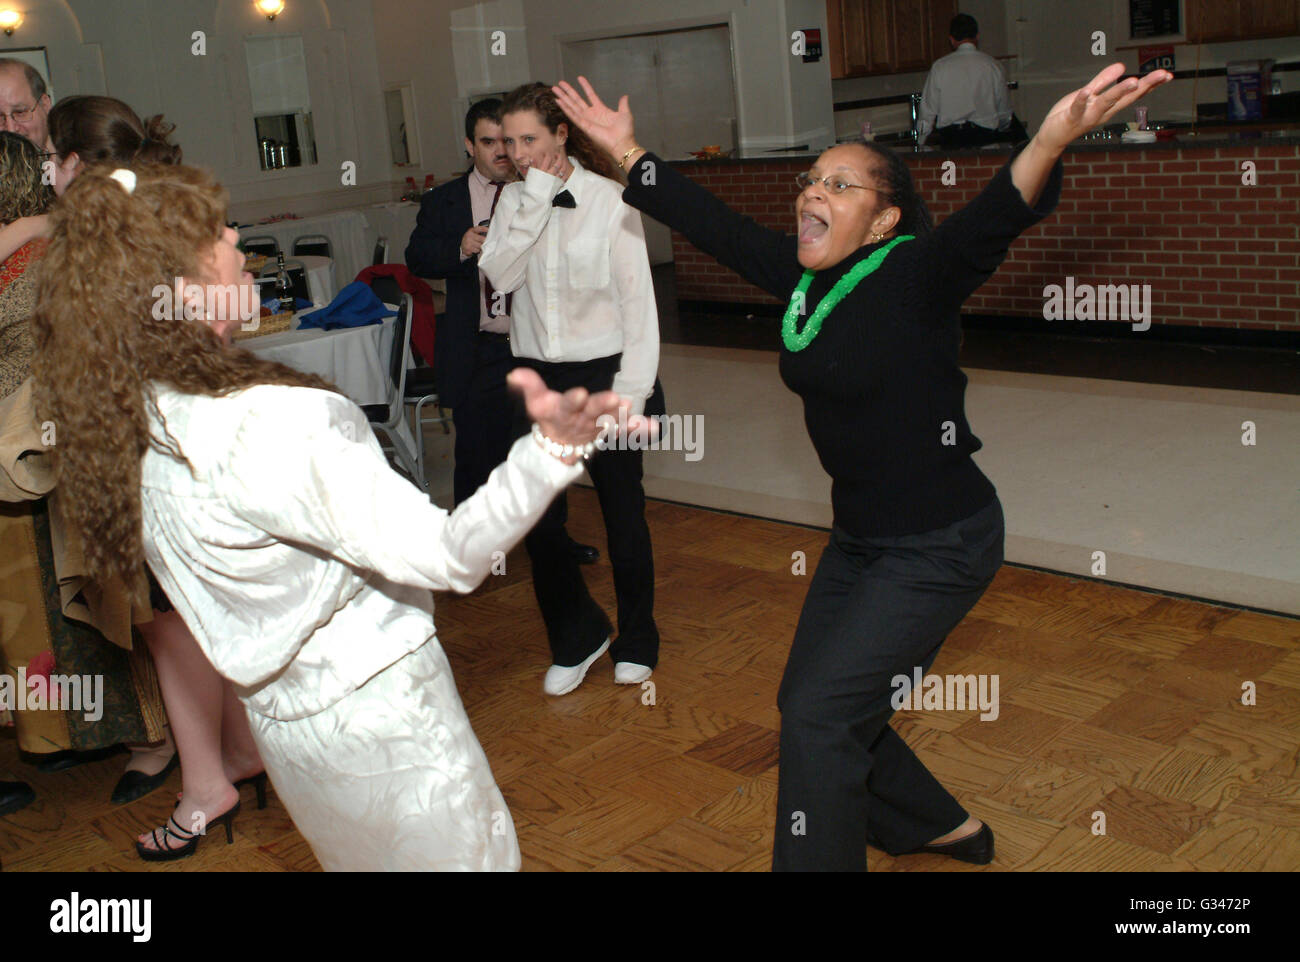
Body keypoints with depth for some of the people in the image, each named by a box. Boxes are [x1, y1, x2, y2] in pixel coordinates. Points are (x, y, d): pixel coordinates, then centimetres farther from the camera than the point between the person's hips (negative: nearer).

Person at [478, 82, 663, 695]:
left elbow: (637, 299, -8)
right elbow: (500, 276, -11)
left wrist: (633, 392, -11)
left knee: (622, 513, 8)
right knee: (536, 518, 1)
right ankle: (577, 638, 24)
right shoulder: (513, 200, 5)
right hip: (539, 375, 4)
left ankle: (636, 642, 28)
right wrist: (534, 202, -15)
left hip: (603, 369, -3)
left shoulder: (608, 199, -8)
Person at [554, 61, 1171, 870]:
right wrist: (628, 153, 13)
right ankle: (942, 825, 42)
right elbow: (711, 222, 9)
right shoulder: (799, 276, 0)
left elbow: (989, 223, -38)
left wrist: (1049, 144, -57)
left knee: (819, 715, -10)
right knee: (815, 707, 18)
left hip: (939, 545, -8)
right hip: (859, 536, 8)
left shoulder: (915, 277, -20)